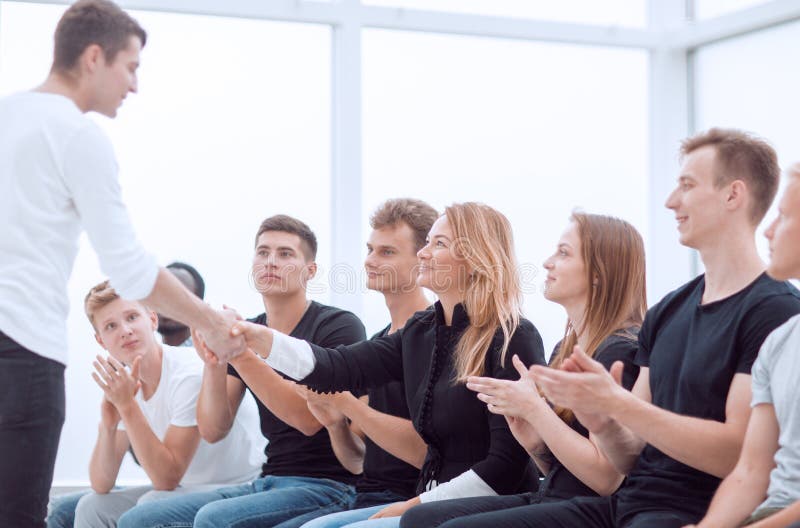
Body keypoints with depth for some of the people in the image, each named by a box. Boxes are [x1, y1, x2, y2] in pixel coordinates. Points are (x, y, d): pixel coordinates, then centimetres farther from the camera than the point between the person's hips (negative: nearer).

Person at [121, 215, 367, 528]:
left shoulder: (339, 326, -6)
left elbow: (310, 418, -20)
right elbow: (212, 430, 5)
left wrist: (240, 355, -25)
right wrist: (213, 364, -13)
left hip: (326, 487, -7)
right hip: (266, 483, 7)